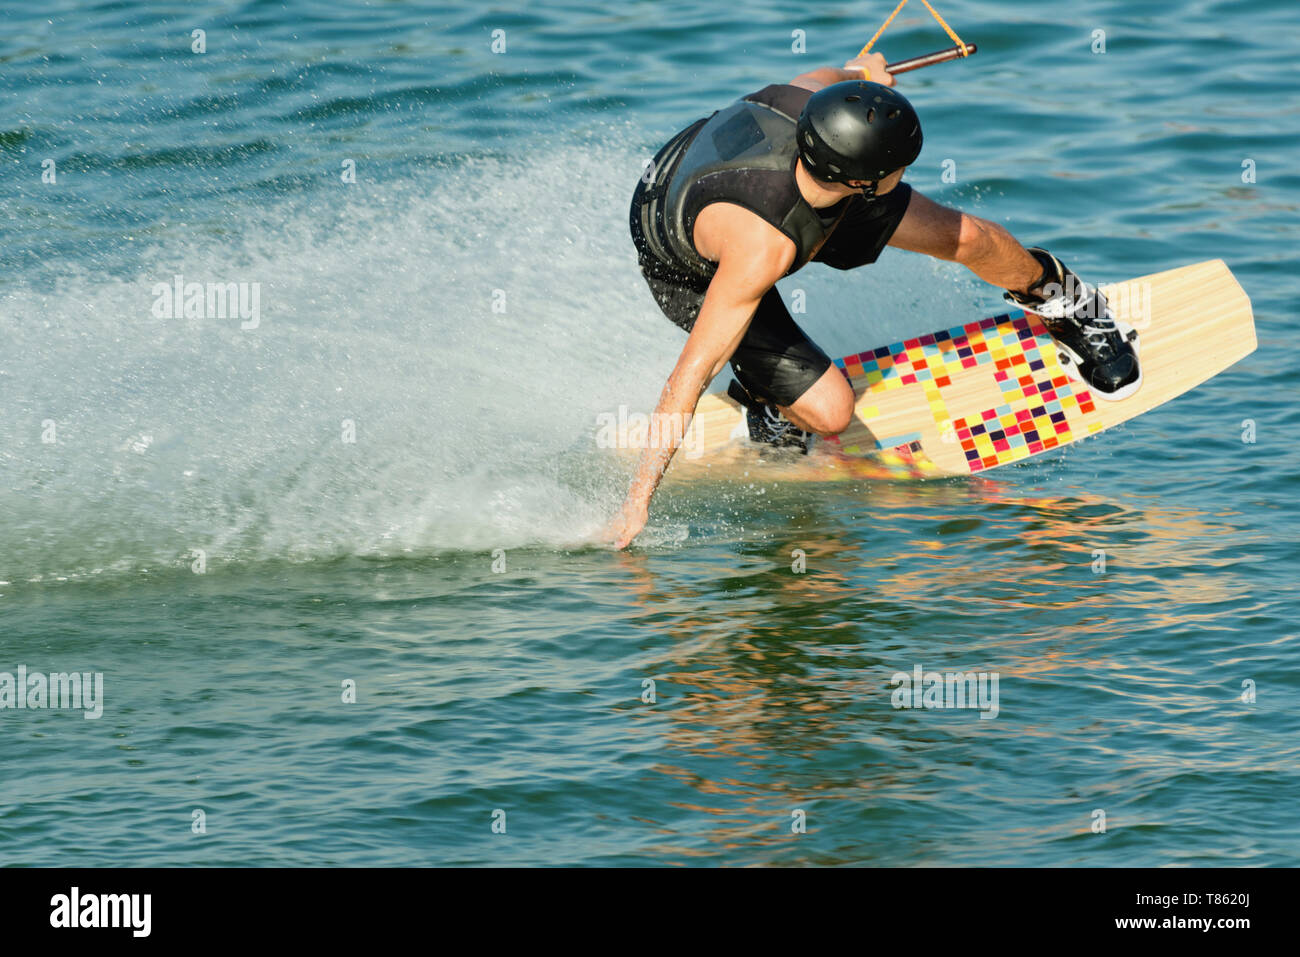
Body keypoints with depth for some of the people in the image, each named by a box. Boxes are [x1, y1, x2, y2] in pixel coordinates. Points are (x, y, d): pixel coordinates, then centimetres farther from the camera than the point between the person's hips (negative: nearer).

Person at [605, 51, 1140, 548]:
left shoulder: (824, 93, -34)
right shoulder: (762, 247, -48)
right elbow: (691, 373, -44)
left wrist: (865, 69, 18)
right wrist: (638, 502, -43)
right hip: (691, 272, -6)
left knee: (961, 237, 4)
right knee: (830, 411, -15)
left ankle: (1051, 290, 39)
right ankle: (765, 402, 22)